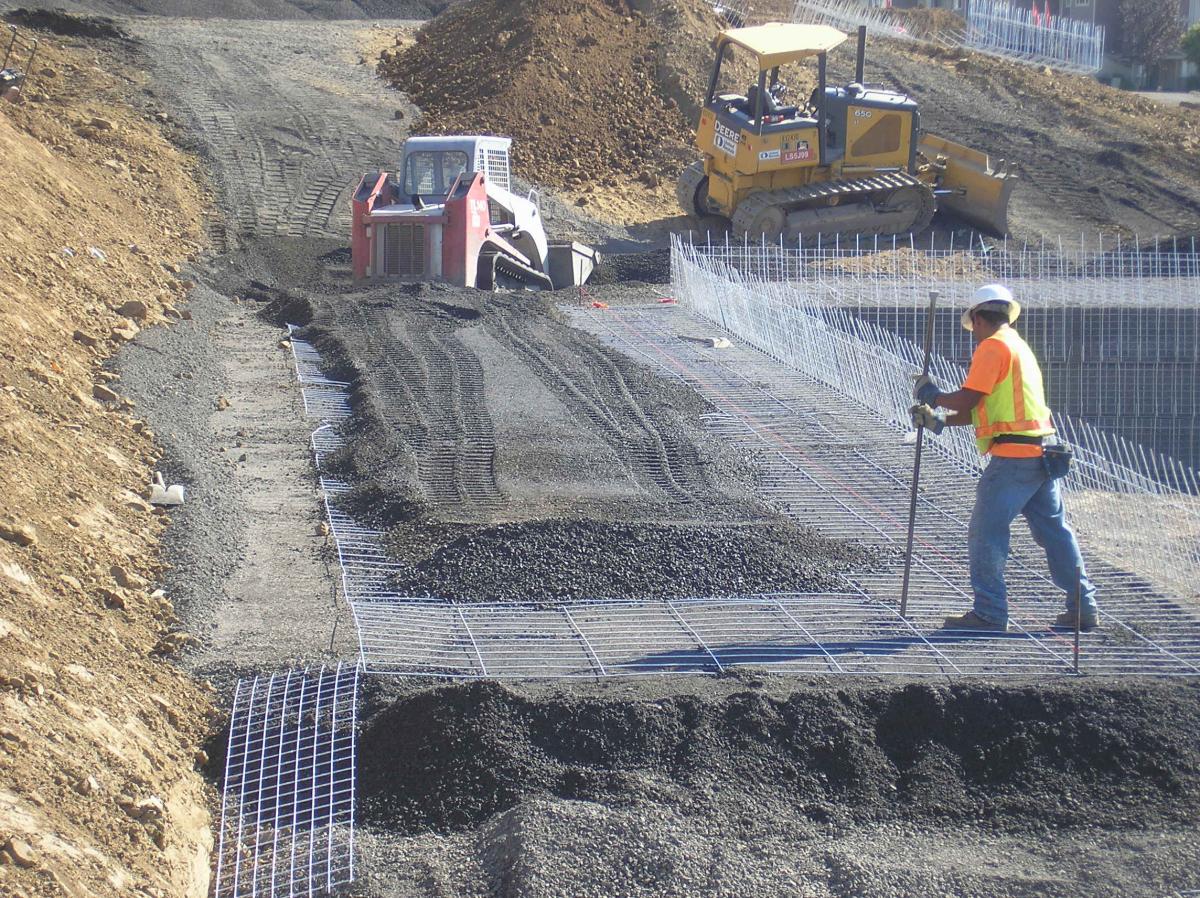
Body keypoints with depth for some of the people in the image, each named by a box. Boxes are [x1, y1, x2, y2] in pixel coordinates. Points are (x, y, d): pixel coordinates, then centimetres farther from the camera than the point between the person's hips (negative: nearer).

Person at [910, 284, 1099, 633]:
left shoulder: (993, 346, -7)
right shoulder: (1019, 346, 23)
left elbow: (969, 399, -12)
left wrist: (933, 396, 5)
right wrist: (940, 421, 23)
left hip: (1011, 457, -9)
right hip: (1039, 454, 9)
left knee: (986, 534, -2)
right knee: (1054, 530, 12)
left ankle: (989, 613, -2)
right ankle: (1083, 607, 13)